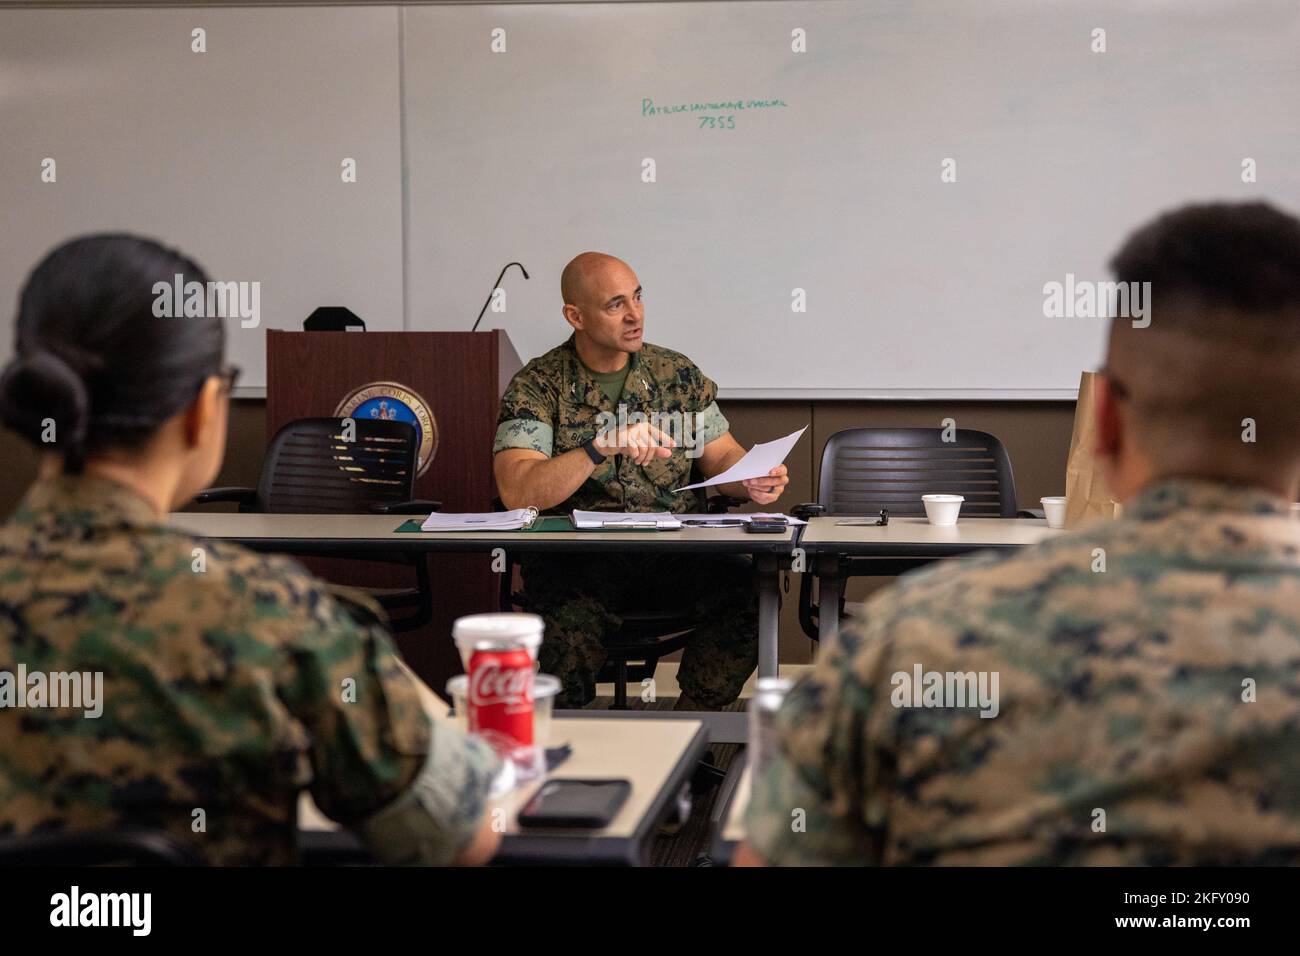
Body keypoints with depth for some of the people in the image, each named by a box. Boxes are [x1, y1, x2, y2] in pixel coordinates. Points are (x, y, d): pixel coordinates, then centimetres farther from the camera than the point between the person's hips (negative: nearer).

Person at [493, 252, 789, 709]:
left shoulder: (678, 373, 12)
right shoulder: (537, 386, -1)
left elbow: (721, 456, 16)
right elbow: (517, 491, -14)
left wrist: (750, 480, -8)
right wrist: (603, 448, -28)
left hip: (676, 552, 4)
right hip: (575, 558, -3)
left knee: (748, 593, -27)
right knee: (570, 619, -37)